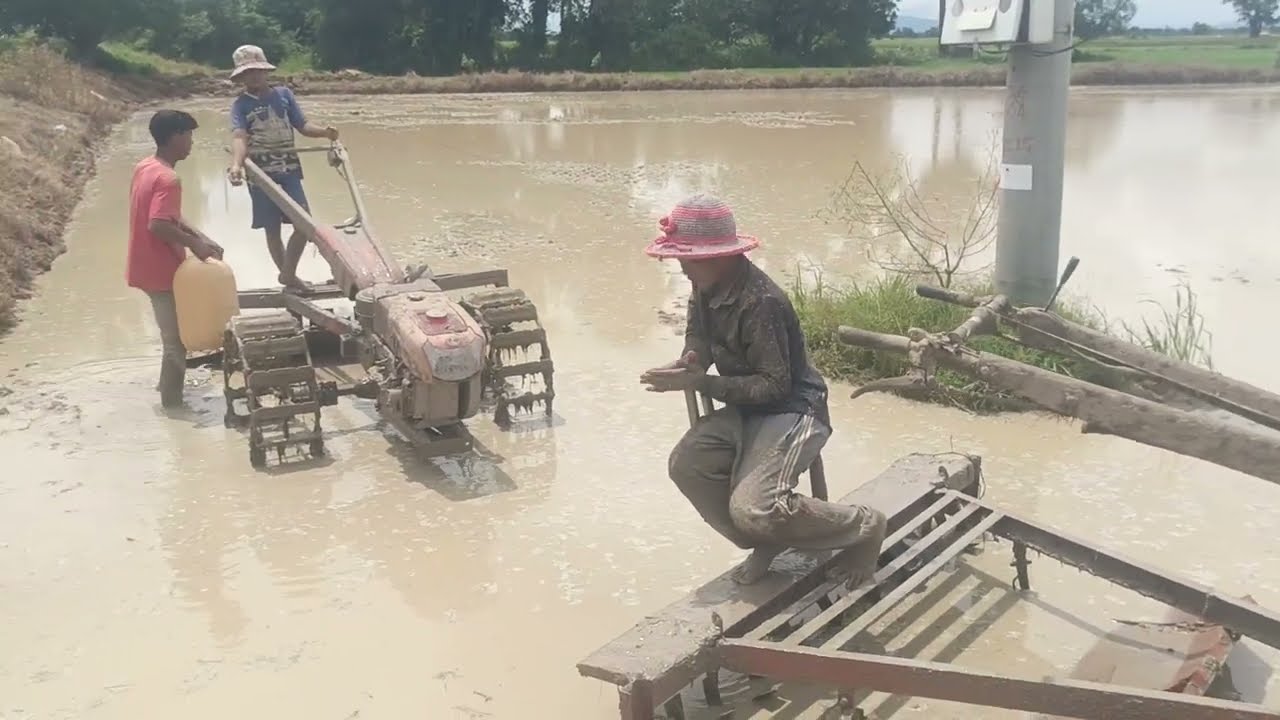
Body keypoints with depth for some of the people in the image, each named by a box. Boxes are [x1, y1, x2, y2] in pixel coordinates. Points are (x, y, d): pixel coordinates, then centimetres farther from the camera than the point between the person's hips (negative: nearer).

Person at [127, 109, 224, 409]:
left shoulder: (144, 167, 7)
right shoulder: (168, 179, -23)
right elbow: (158, 225, -32)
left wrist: (202, 239, 5)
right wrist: (194, 244, -20)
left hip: (148, 265, 10)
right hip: (162, 270, -10)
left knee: (173, 332, 25)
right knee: (177, 337, 4)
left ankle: (170, 384, 39)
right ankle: (172, 399, 15)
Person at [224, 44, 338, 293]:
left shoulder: (284, 94, 7)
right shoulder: (241, 104, -2)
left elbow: (302, 125, 3)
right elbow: (239, 137, -17)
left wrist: (324, 132, -17)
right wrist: (236, 165, -36)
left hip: (289, 170, 2)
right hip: (261, 174, -2)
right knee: (272, 230, 5)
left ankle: (288, 274, 9)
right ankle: (288, 276, 20)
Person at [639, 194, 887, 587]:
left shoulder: (760, 302, -28)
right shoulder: (705, 289, -1)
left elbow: (775, 385, -25)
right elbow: (699, 345, 8)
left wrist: (704, 383, -30)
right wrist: (683, 368, -17)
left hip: (792, 411, -9)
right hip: (747, 409, 9)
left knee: (754, 509, -25)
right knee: (686, 463, -14)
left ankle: (863, 527, 1)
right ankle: (769, 542, 6)